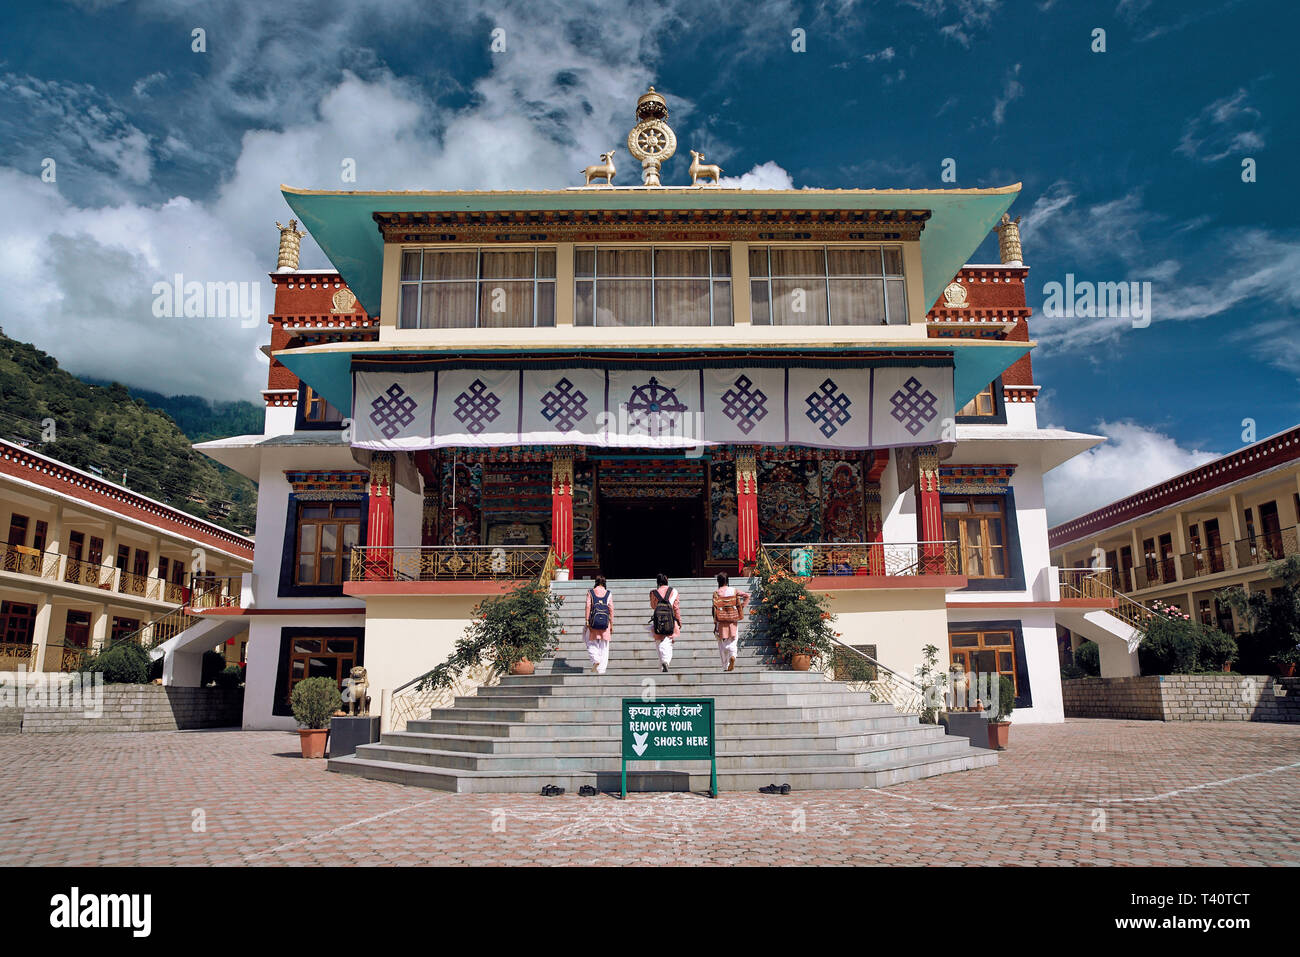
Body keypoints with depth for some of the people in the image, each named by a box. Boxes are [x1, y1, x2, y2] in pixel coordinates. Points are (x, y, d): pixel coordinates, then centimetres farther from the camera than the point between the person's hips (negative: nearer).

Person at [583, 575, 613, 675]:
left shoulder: (590, 592, 3)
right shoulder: (608, 594, 5)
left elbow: (588, 607, -5)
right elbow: (611, 610, 2)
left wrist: (586, 622, -4)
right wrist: (611, 625, 7)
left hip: (593, 621, -1)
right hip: (605, 622, 1)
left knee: (591, 643, 11)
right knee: (604, 646, 7)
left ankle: (595, 659, -16)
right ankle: (601, 670, 5)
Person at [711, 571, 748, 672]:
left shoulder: (716, 593, -5)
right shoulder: (734, 591, 1)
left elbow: (715, 609, -7)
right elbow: (746, 596, -1)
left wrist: (715, 625, -3)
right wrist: (742, 607, 6)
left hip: (721, 622, -1)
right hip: (733, 622, 1)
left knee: (722, 645, 9)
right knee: (733, 641, 7)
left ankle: (725, 667, 9)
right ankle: (732, 655, -24)